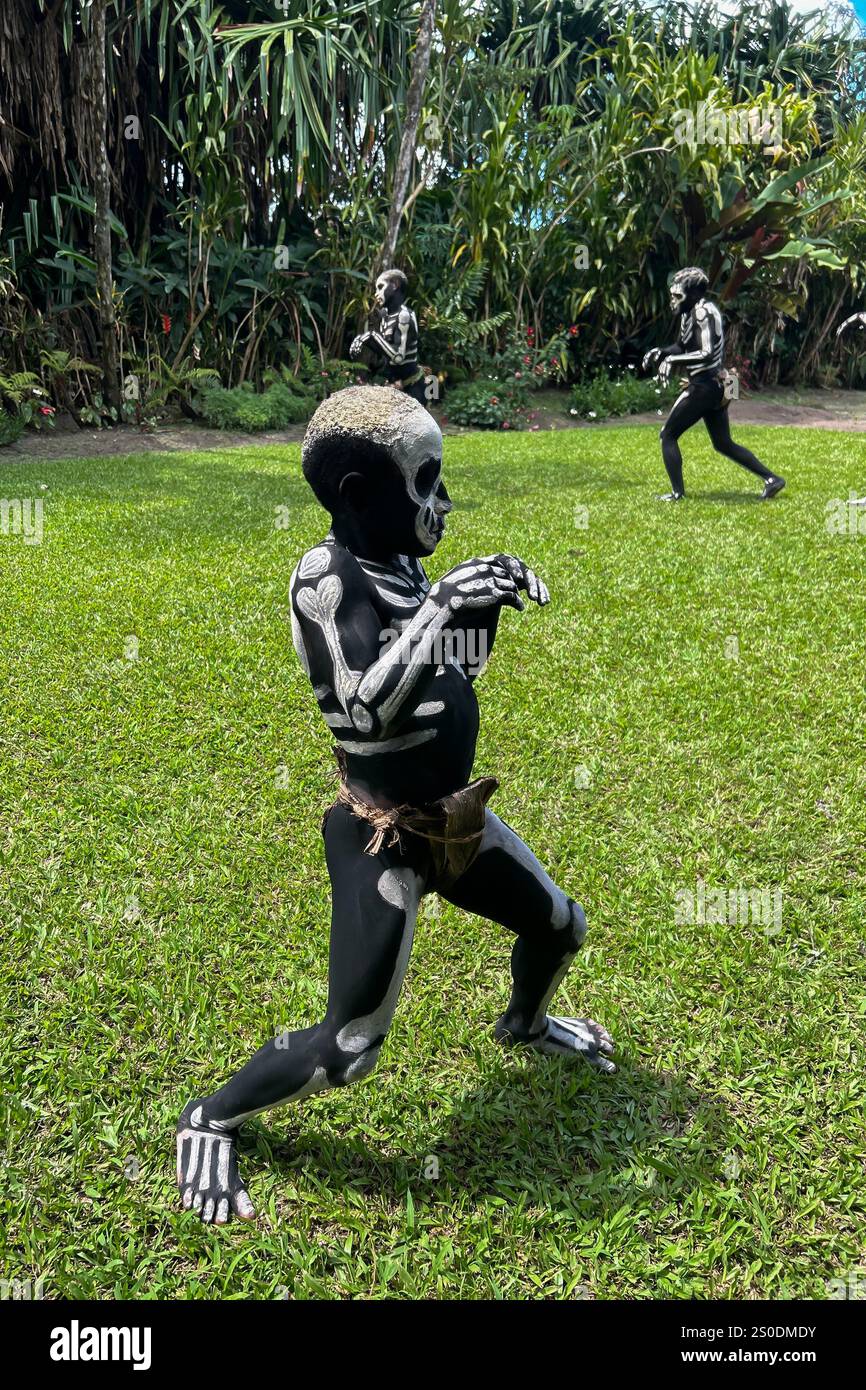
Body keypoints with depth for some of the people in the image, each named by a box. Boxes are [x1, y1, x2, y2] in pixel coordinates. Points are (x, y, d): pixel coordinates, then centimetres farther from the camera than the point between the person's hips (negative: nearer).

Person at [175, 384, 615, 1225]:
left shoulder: (399, 562, 1)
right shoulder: (327, 576, -21)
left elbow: (457, 671, 14)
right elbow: (366, 712, -34)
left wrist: (486, 598, -2)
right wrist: (441, 605, -33)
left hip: (454, 815, 8)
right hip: (382, 839, -8)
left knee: (560, 929, 25)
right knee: (349, 1049, -5)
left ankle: (523, 1026, 58)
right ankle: (210, 1121, 22)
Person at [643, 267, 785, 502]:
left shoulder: (702, 313, -16)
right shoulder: (692, 311, 13)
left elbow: (707, 354, -26)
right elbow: (683, 346, 26)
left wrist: (672, 360, -23)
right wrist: (660, 352, 10)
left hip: (704, 386, -10)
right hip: (717, 386, 10)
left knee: (668, 436, 1)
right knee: (724, 444, 16)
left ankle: (677, 492, 2)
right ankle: (772, 478, 16)